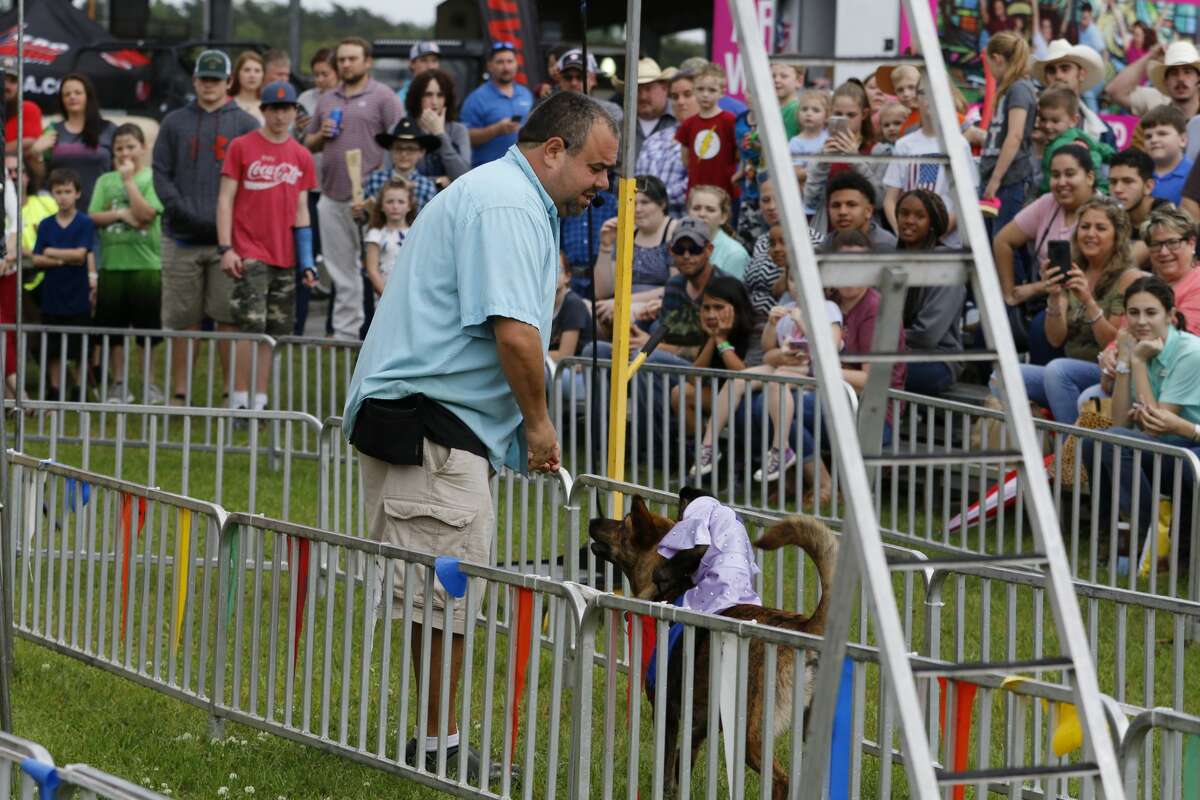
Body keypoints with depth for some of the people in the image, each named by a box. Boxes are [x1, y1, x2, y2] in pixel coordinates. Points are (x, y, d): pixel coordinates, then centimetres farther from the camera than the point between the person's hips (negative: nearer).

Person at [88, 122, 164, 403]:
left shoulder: (152, 178, -1)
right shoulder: (106, 181, 9)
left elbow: (145, 213, -14)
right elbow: (93, 217, 4)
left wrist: (129, 179, -9)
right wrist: (121, 214, -10)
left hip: (146, 264, -4)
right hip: (112, 263, 4)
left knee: (147, 326, 3)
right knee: (112, 326, 8)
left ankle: (149, 383, 11)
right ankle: (118, 383, 16)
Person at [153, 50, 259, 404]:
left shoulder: (244, 125, 8)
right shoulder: (175, 122, 14)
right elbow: (160, 172, 9)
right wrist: (181, 210, -7)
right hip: (182, 238, 2)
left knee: (229, 317, -3)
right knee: (182, 319, 3)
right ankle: (179, 394, 8)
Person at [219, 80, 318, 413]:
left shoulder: (301, 157, 11)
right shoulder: (242, 147, -1)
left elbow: (301, 208, 15)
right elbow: (225, 198, -2)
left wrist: (307, 260, 8)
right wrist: (225, 248, -10)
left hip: (284, 257, 5)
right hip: (249, 255, -5)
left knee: (274, 331, 6)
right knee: (251, 326, -12)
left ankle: (260, 401, 12)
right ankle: (240, 400, -7)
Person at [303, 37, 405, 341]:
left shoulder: (383, 97, -1)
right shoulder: (327, 100, 19)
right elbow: (309, 144, 25)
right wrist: (321, 135, 1)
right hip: (332, 198, 6)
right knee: (340, 269, 9)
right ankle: (345, 332, 14)